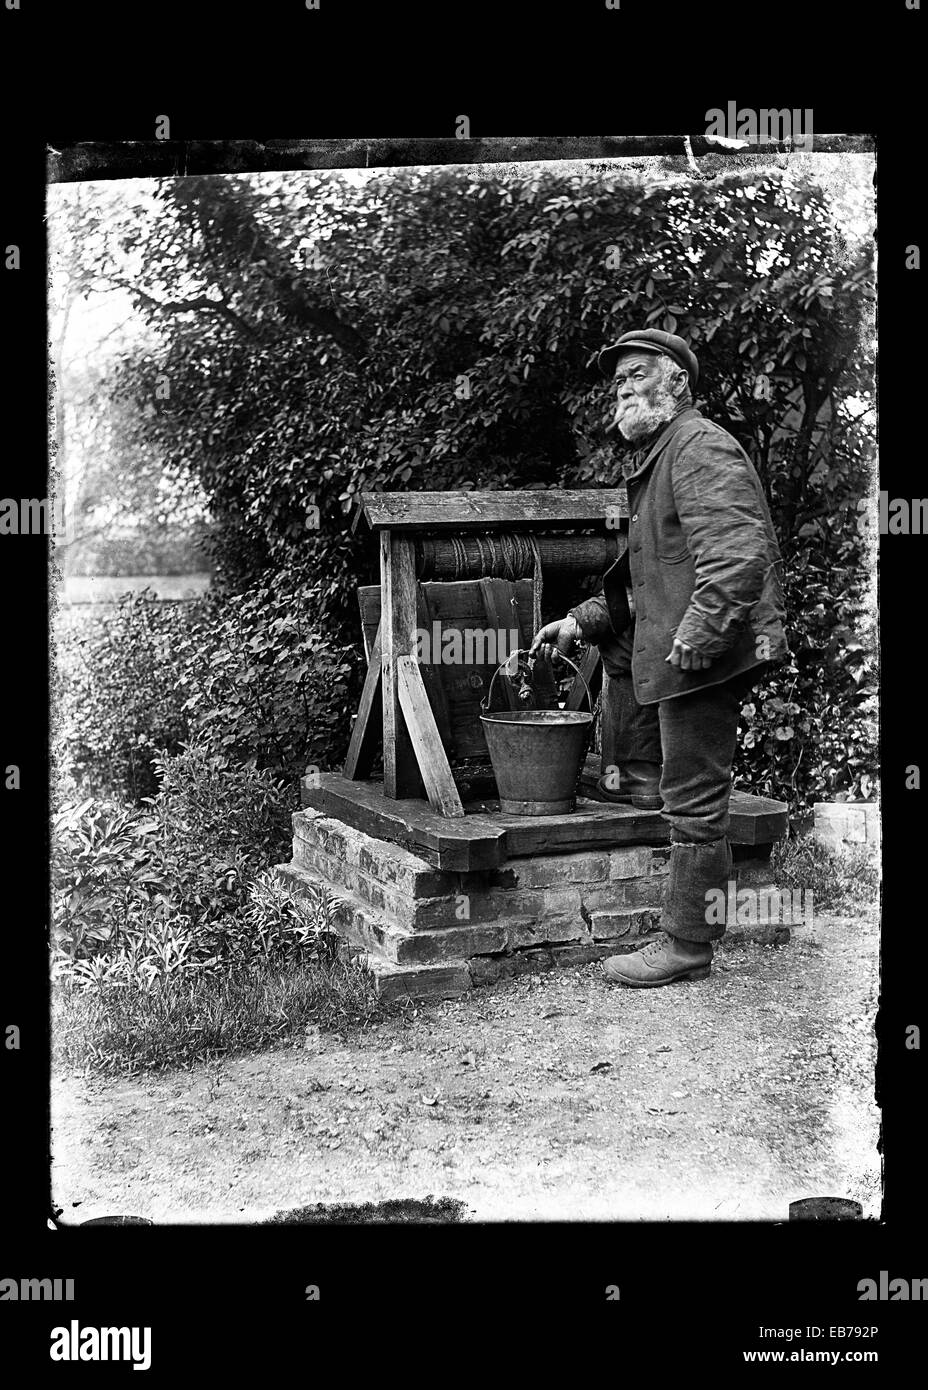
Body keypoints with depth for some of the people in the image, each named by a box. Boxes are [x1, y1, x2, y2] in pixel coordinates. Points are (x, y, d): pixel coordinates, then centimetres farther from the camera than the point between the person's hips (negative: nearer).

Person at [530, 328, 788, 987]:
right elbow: (643, 576, 27)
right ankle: (639, 779, 35)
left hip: (711, 650, -11)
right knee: (616, 639, 32)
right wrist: (580, 622, 18)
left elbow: (737, 555, -27)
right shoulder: (657, 456, 21)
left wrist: (693, 641, -28)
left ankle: (689, 946, 4)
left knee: (695, 801, -5)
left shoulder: (700, 446, -14)